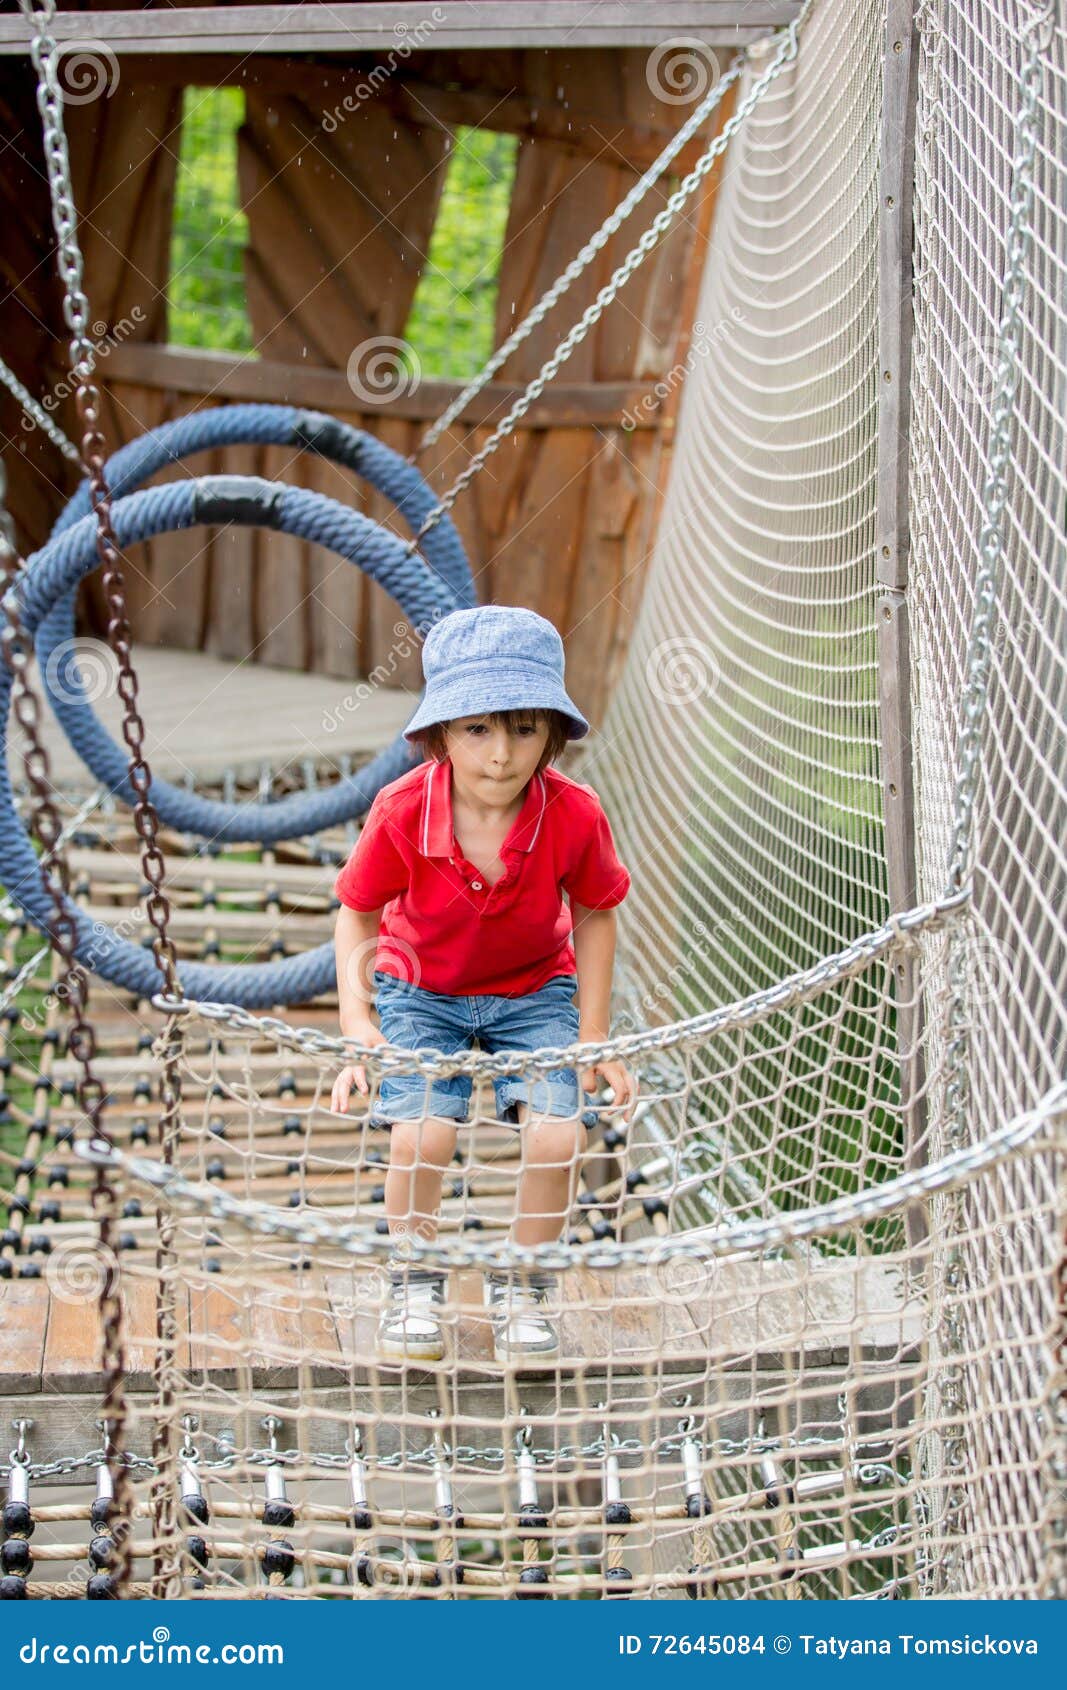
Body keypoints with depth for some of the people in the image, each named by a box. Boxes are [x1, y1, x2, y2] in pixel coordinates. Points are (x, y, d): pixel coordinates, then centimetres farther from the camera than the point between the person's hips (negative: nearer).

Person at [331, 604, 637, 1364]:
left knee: (559, 1132, -20)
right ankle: (414, 1285, 7)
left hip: (536, 990, 1)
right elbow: (358, 916, -11)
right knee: (421, 1133, -23)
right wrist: (357, 1023, -21)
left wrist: (594, 1036, -6)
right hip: (421, 990, -1)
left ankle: (523, 1288, 9)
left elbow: (593, 917, -7)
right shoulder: (402, 814, -28)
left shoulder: (575, 815, -26)